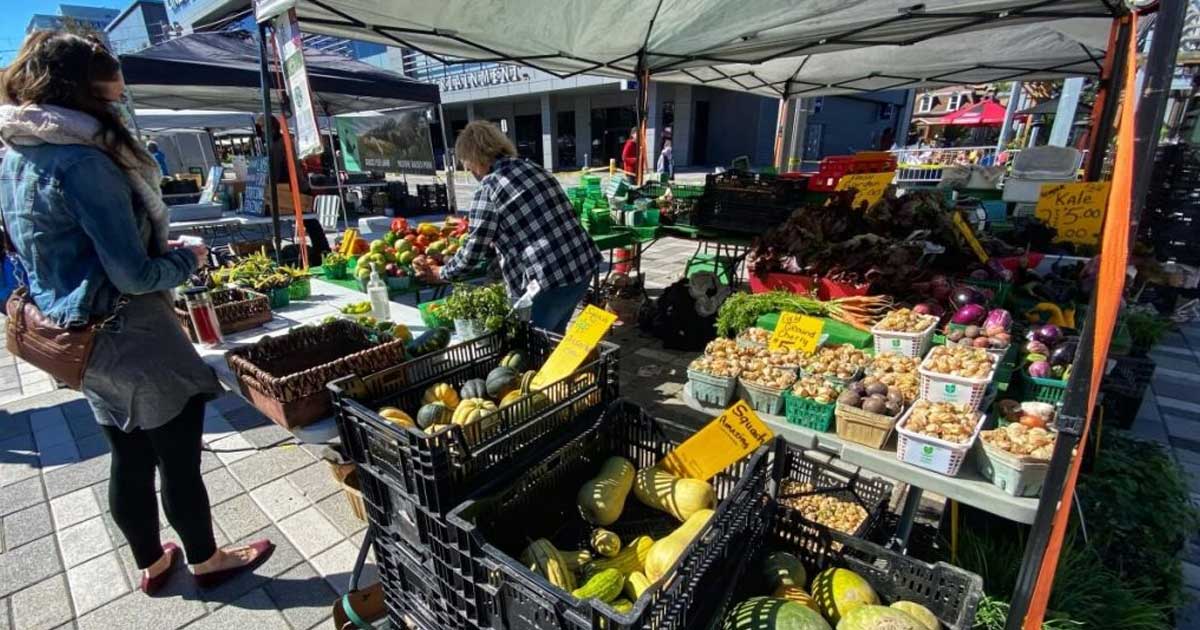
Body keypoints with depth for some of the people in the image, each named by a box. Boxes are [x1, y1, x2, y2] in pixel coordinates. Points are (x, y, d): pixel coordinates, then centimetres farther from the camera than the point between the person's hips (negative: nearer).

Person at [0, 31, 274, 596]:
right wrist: (188, 257, -5)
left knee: (129, 462, 21)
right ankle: (206, 561, 30)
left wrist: (156, 245, 10)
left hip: (82, 341, 9)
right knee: (179, 463, 10)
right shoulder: (82, 161, -21)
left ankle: (151, 564, 40)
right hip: (133, 341, -8)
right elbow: (134, 276, -23)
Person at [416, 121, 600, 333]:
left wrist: (443, 273, 14)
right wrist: (494, 246, 33)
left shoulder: (489, 189, -8)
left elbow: (475, 248, -3)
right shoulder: (533, 168, 14)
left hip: (547, 280, -8)